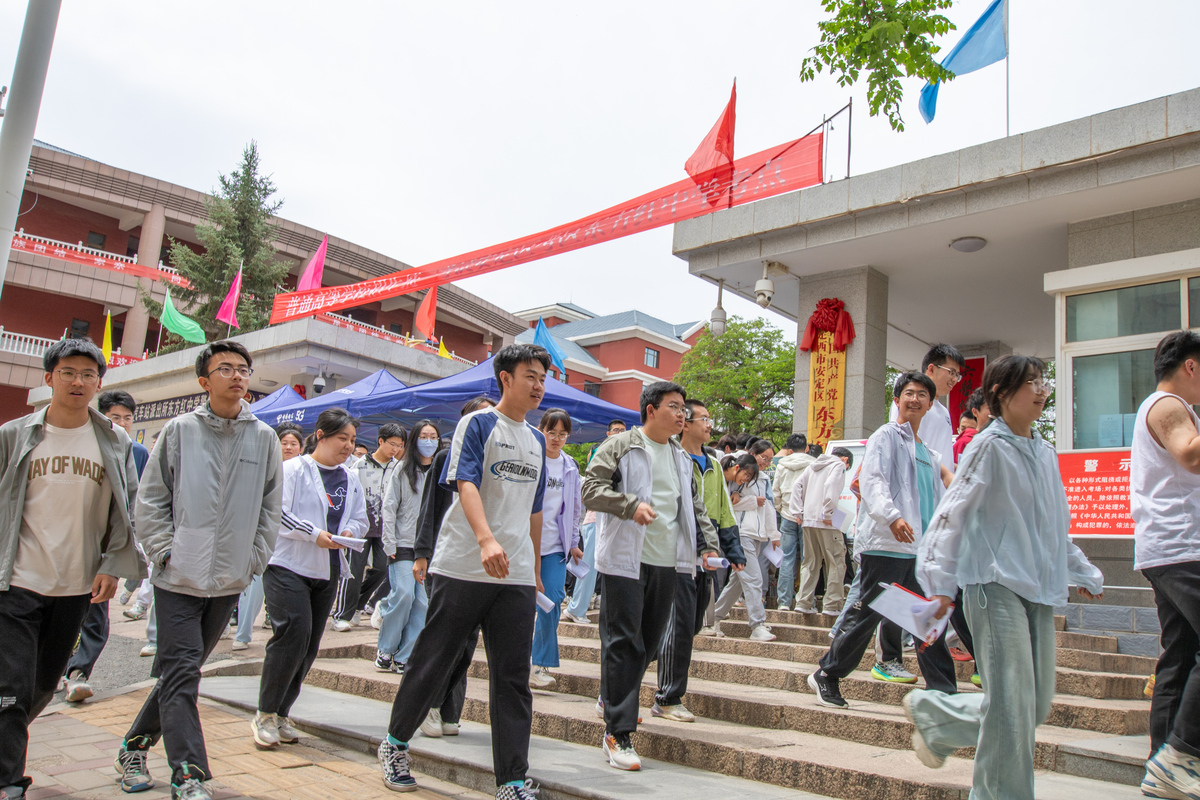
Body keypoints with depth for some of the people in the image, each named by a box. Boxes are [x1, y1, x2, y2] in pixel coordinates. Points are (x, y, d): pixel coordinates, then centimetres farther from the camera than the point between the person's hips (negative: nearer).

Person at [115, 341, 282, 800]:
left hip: (230, 580, 3)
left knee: (182, 670, 15)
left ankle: (135, 746, 34)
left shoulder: (264, 438, 5)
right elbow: (151, 498, 2)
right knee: (180, 673, -6)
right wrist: (165, 551, -7)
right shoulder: (180, 430, 0)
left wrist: (254, 560, 2)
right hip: (179, 576, -3)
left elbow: (270, 506, 9)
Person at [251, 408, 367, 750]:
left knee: (309, 645, 7)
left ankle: (281, 714, 20)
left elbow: (360, 518, 14)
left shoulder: (351, 479, 13)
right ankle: (265, 715, 0)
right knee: (294, 632, -16)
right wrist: (314, 534, -20)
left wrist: (349, 531, -8)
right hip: (288, 567, -6)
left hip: (328, 571, 6)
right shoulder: (294, 469, -5)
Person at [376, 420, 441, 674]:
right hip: (404, 546, -2)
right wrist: (390, 545, -5)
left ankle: (404, 658, 8)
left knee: (423, 602, -2)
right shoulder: (403, 472, 4)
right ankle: (385, 649, 7)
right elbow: (389, 507, 2)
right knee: (404, 594, -14)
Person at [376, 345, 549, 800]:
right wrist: (486, 540, -32)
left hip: (516, 576, 5)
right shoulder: (478, 424, -2)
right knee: (434, 660, 6)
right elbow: (466, 484, -17)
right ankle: (394, 744, 29)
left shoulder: (537, 441, 16)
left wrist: (535, 565, 22)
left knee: (513, 677, 2)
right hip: (463, 569, -5)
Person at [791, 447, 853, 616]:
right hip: (826, 522, -7)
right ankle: (832, 605, -3)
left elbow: (797, 485, 16)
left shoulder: (815, 465, 22)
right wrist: (828, 513, -17)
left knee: (810, 563, 12)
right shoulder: (839, 465, 1)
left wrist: (798, 512, 12)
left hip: (808, 520, 7)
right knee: (836, 563, 0)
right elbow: (831, 486, -17)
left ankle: (804, 602, 7)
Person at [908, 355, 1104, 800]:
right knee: (1011, 705, -8)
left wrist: (1083, 572, 30)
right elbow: (953, 514, -12)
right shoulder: (989, 447, -7)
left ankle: (931, 713, 27)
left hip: (1039, 590, 8)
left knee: (1037, 704, 10)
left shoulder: (1045, 453, 15)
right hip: (996, 585, -8)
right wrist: (942, 583, -17)